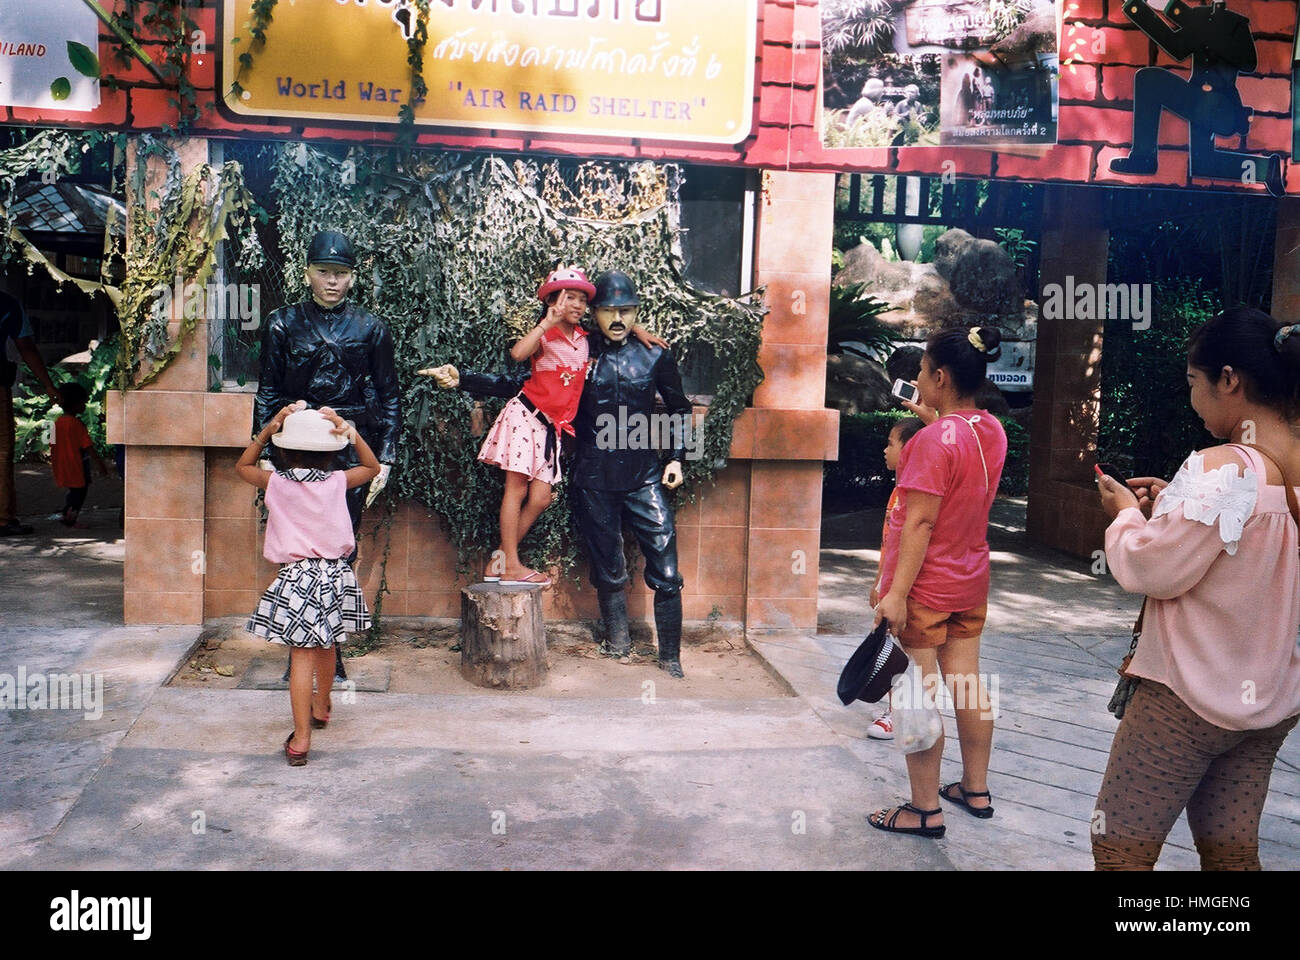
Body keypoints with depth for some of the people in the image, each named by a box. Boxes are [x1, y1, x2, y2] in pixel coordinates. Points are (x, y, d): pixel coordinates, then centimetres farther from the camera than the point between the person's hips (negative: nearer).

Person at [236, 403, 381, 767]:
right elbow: (372, 467, 19)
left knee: (302, 656, -5)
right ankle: (321, 707, 46)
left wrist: (266, 431, 13)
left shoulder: (276, 482, -3)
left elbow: (243, 466, 19)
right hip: (335, 574, 2)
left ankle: (301, 737, -10)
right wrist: (352, 433, 10)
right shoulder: (337, 482, -1)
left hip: (296, 576, -2)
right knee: (326, 647, 23)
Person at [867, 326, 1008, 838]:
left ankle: (925, 809, 8)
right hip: (970, 582, 8)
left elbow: (920, 522, -25)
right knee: (967, 685, 16)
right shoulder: (991, 430, 3)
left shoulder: (934, 440, -22)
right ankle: (976, 789, 28)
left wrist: (897, 593, -23)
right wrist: (931, 417, 26)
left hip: (924, 587, -8)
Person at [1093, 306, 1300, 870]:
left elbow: (1152, 570, -18)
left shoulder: (1223, 469, -23)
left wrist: (1127, 514, -1)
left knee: (1120, 848, 4)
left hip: (1189, 698, -8)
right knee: (1232, 852, 18)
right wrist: (1177, 506, 8)